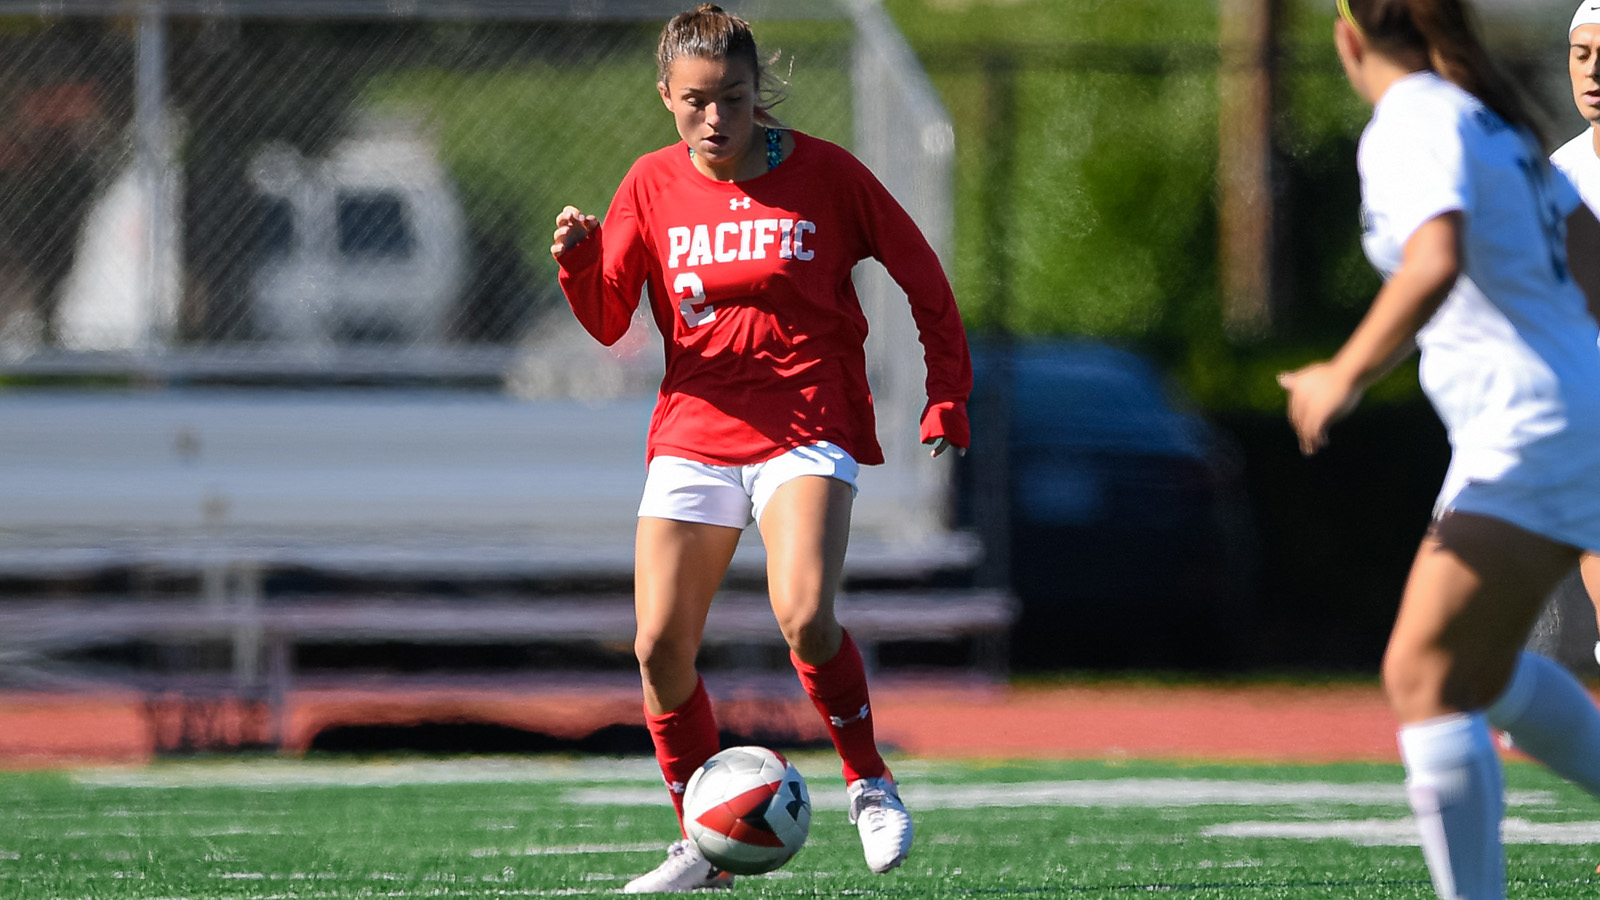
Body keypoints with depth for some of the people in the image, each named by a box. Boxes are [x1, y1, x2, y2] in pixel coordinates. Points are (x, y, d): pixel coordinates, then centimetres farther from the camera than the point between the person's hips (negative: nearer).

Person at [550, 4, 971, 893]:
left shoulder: (823, 173, -3)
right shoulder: (652, 187, 4)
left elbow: (922, 276, 6)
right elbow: (607, 322, 8)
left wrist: (946, 397, 0)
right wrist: (579, 262, -13)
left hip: (807, 432, -3)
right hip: (694, 431, 3)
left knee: (804, 616, -27)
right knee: (659, 647, -5)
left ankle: (870, 785, -4)